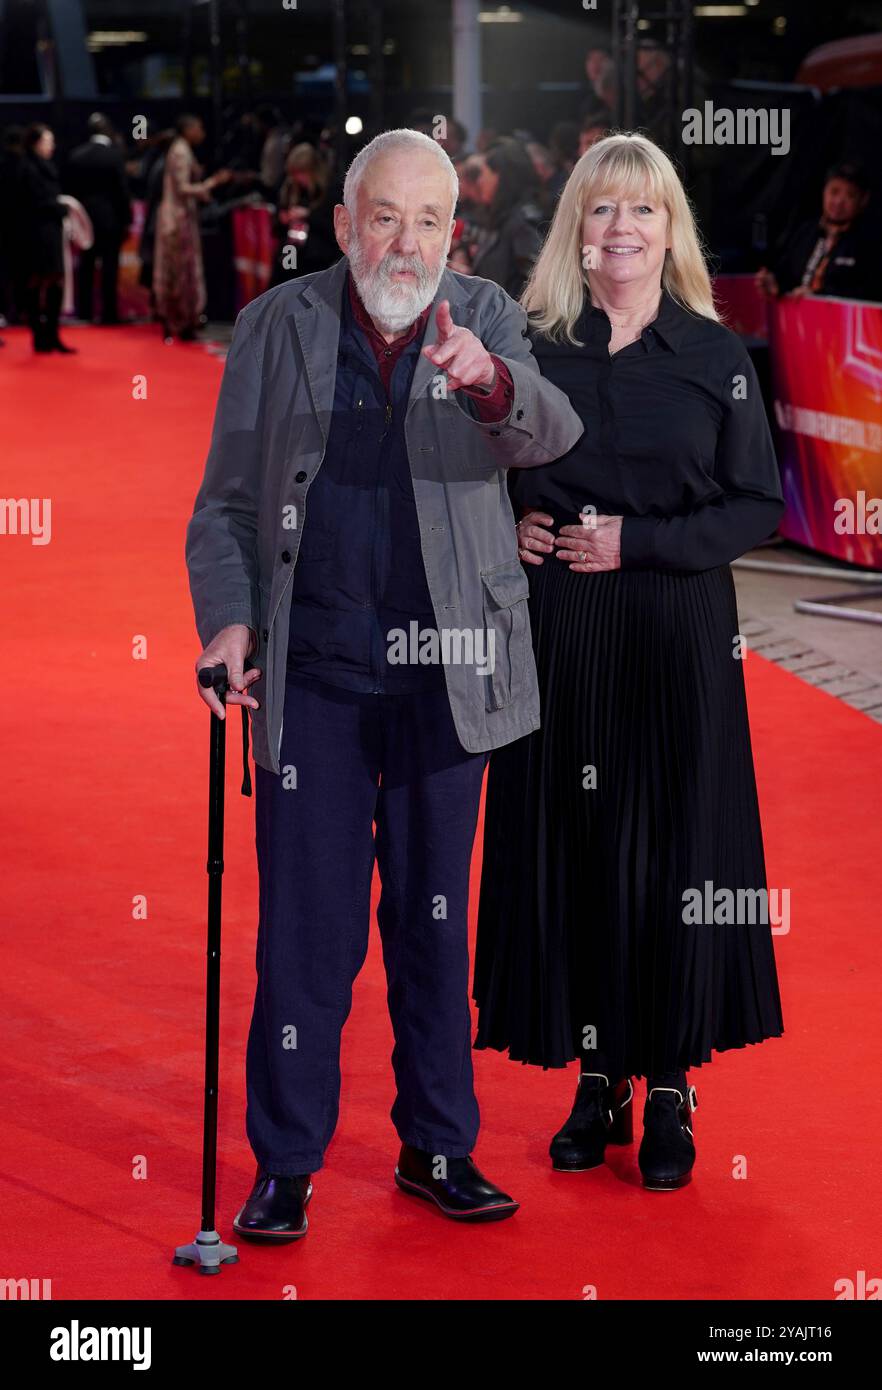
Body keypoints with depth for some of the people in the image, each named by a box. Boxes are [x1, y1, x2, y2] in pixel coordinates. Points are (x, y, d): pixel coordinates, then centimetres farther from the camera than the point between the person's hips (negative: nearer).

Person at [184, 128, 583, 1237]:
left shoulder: (486, 320, 3)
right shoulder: (279, 325, 4)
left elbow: (548, 435, -17)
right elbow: (227, 499, 7)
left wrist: (491, 382, -38)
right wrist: (228, 619, -7)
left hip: (442, 674, 1)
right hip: (313, 676, -1)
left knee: (435, 919, 11)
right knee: (305, 925, 1)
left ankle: (438, 1147, 23)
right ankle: (285, 1164, 12)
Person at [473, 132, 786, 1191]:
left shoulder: (717, 358, 1)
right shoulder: (530, 350, 4)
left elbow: (757, 505, -1)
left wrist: (637, 542, -12)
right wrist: (509, 528, -8)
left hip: (678, 638, -1)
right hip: (559, 637, 2)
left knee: (673, 854, 1)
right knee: (569, 847, 4)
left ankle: (670, 1091, 12)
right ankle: (598, 1080, 17)